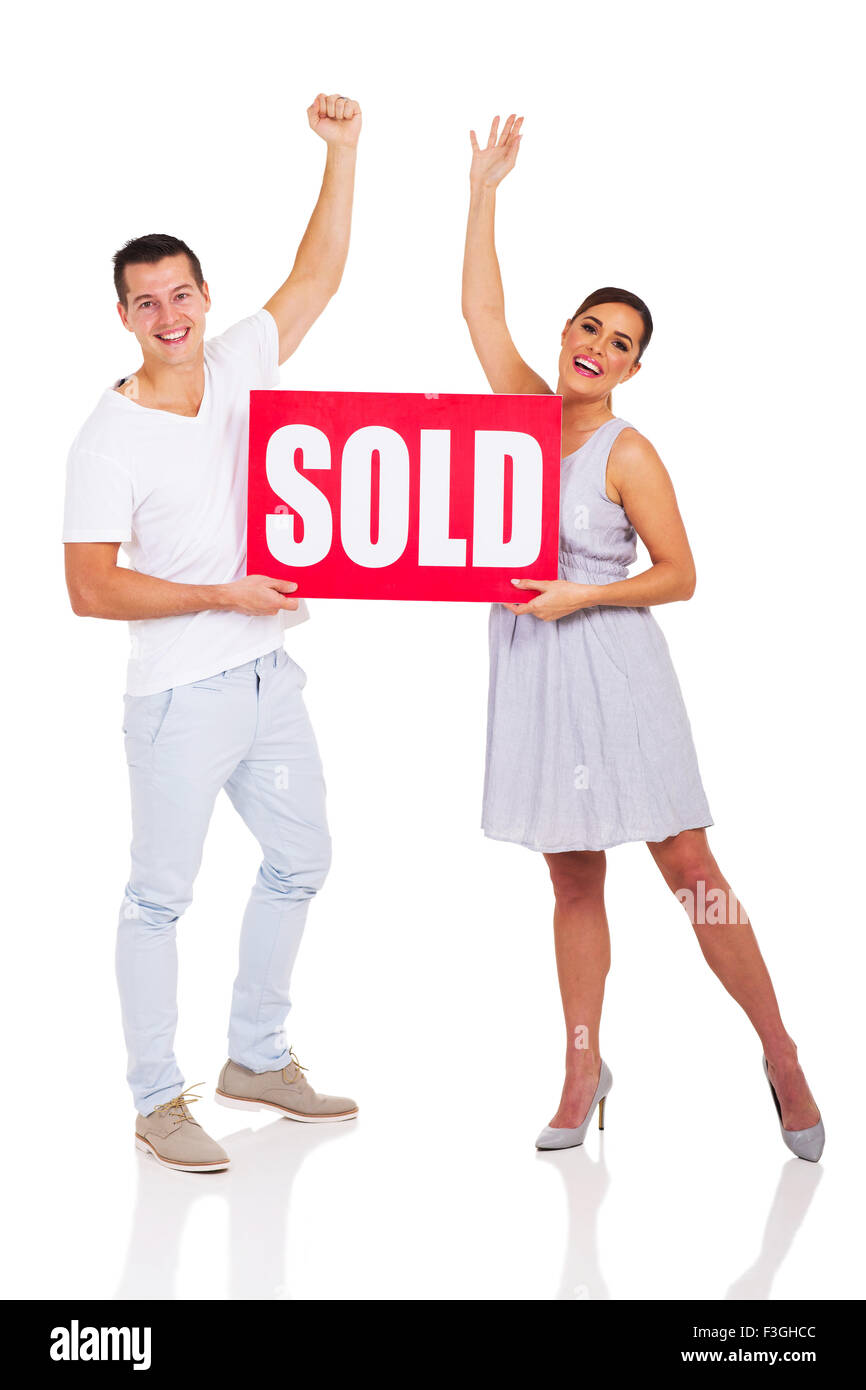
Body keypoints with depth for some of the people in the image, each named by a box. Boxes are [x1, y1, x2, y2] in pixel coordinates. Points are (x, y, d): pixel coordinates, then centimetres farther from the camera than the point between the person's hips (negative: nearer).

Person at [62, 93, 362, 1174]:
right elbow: (91, 590, -16)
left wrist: (342, 149, 2)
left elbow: (319, 271, 10)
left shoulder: (237, 370, 3)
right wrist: (223, 596, -18)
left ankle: (256, 1060, 32)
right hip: (182, 697, -7)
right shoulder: (109, 440, -13)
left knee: (299, 861, 17)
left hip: (269, 678, 7)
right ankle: (158, 1101, 12)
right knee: (161, 893, 1)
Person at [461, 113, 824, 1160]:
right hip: (534, 672, 5)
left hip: (610, 667, -5)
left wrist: (580, 596, -17)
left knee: (688, 865, -4)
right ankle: (583, 1072, 18)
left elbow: (679, 575, -6)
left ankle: (780, 1054, 6)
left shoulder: (628, 454, -8)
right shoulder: (526, 406, 7)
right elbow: (480, 306, 8)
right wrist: (483, 191, 8)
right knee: (573, 881, 10)